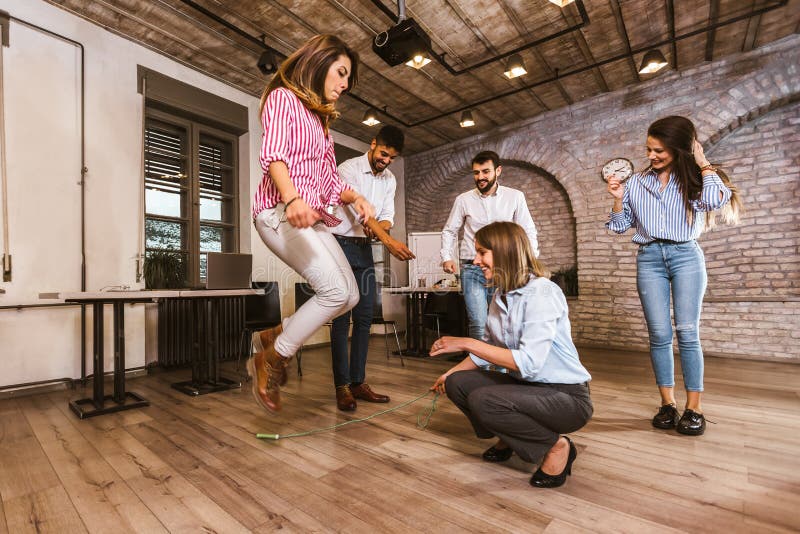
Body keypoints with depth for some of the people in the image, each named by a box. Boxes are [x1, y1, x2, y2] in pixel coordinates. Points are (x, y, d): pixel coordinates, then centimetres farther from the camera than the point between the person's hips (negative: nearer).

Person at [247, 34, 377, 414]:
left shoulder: (321, 118, 27)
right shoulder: (283, 97, 4)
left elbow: (329, 178, 21)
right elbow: (273, 153, -14)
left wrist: (354, 198, 1)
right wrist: (292, 199, -32)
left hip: (312, 218, 8)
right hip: (280, 210, -8)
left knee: (349, 295, -3)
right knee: (336, 290, -21)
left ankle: (273, 336, 13)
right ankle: (271, 361, -2)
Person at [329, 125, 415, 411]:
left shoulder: (389, 179, 10)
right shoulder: (348, 169, -10)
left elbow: (387, 216, 6)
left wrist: (376, 226, -19)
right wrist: (389, 241, -34)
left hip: (365, 249, 6)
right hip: (341, 246, -6)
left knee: (364, 318, 4)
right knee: (342, 318, -6)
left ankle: (358, 383, 14)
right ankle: (342, 387, 3)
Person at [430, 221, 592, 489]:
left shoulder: (542, 293, -23)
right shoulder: (501, 294, 2)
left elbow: (528, 363, -31)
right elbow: (488, 348, 13)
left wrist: (466, 343, -28)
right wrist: (450, 373, 9)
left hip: (567, 397, -8)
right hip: (526, 386, 8)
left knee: (482, 401, -27)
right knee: (457, 383, -3)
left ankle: (556, 446, -2)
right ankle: (509, 438, 20)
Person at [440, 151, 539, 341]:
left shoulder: (515, 197, 2)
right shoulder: (463, 199, 4)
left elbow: (528, 231, 4)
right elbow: (449, 231, 12)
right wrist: (446, 257, -2)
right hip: (472, 270, 0)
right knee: (479, 326, -5)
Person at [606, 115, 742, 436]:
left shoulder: (692, 179, 5)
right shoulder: (636, 183, 11)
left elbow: (714, 199, -18)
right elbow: (621, 226, 14)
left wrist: (702, 162, -5)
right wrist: (618, 200, -2)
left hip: (686, 256, -1)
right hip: (649, 258, 2)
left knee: (687, 332, -4)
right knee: (659, 334, 0)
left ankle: (694, 407, 3)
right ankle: (667, 403, 8)